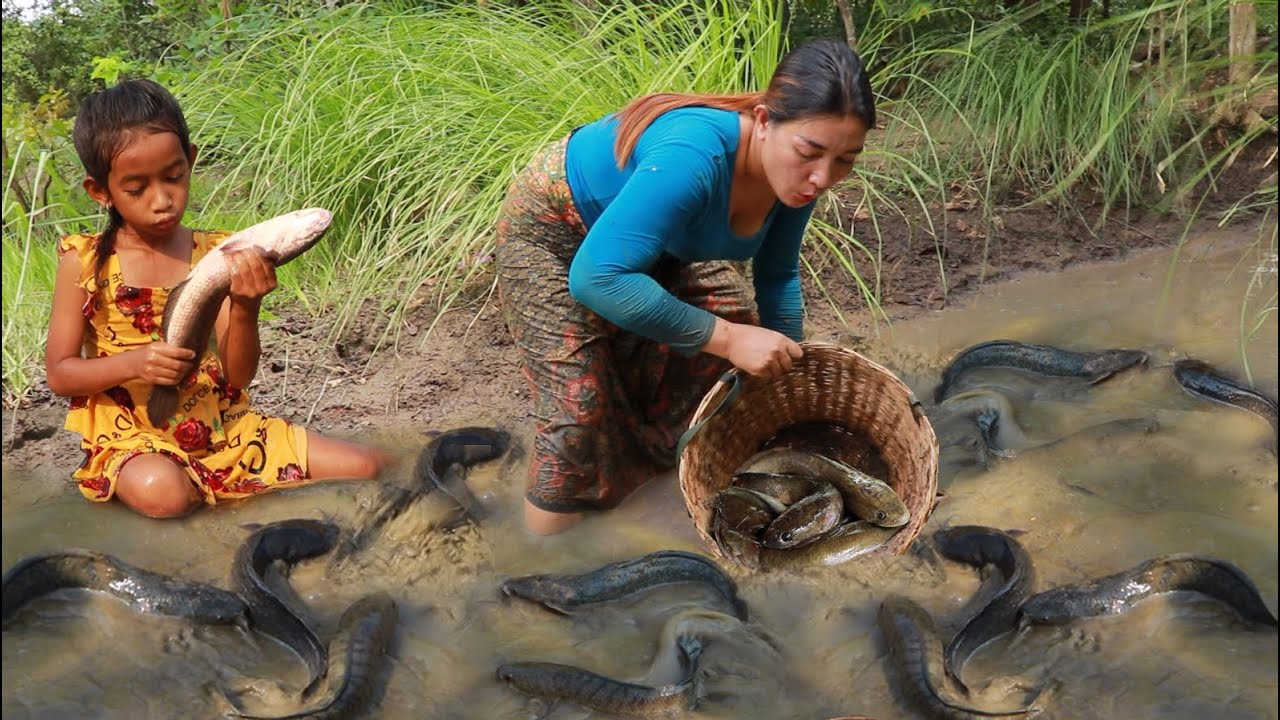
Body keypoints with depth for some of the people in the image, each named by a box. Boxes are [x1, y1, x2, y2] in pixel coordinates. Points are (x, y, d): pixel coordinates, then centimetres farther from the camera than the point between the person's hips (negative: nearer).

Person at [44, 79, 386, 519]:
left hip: (222, 428, 4)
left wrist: (245, 309, -23)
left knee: (366, 468, -7)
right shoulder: (85, 262, -6)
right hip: (131, 437, -3)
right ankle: (221, 491, -6)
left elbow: (239, 375, -3)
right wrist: (134, 363, -23)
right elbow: (59, 373, -4)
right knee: (160, 492, -40)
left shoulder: (217, 256, -1)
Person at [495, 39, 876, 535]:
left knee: (738, 322, 4)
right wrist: (725, 338, -42)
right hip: (555, 233, -7)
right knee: (581, 402, -15)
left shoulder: (796, 172, -19)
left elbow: (776, 275, 0)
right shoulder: (694, 158, -43)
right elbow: (597, 277, -47)